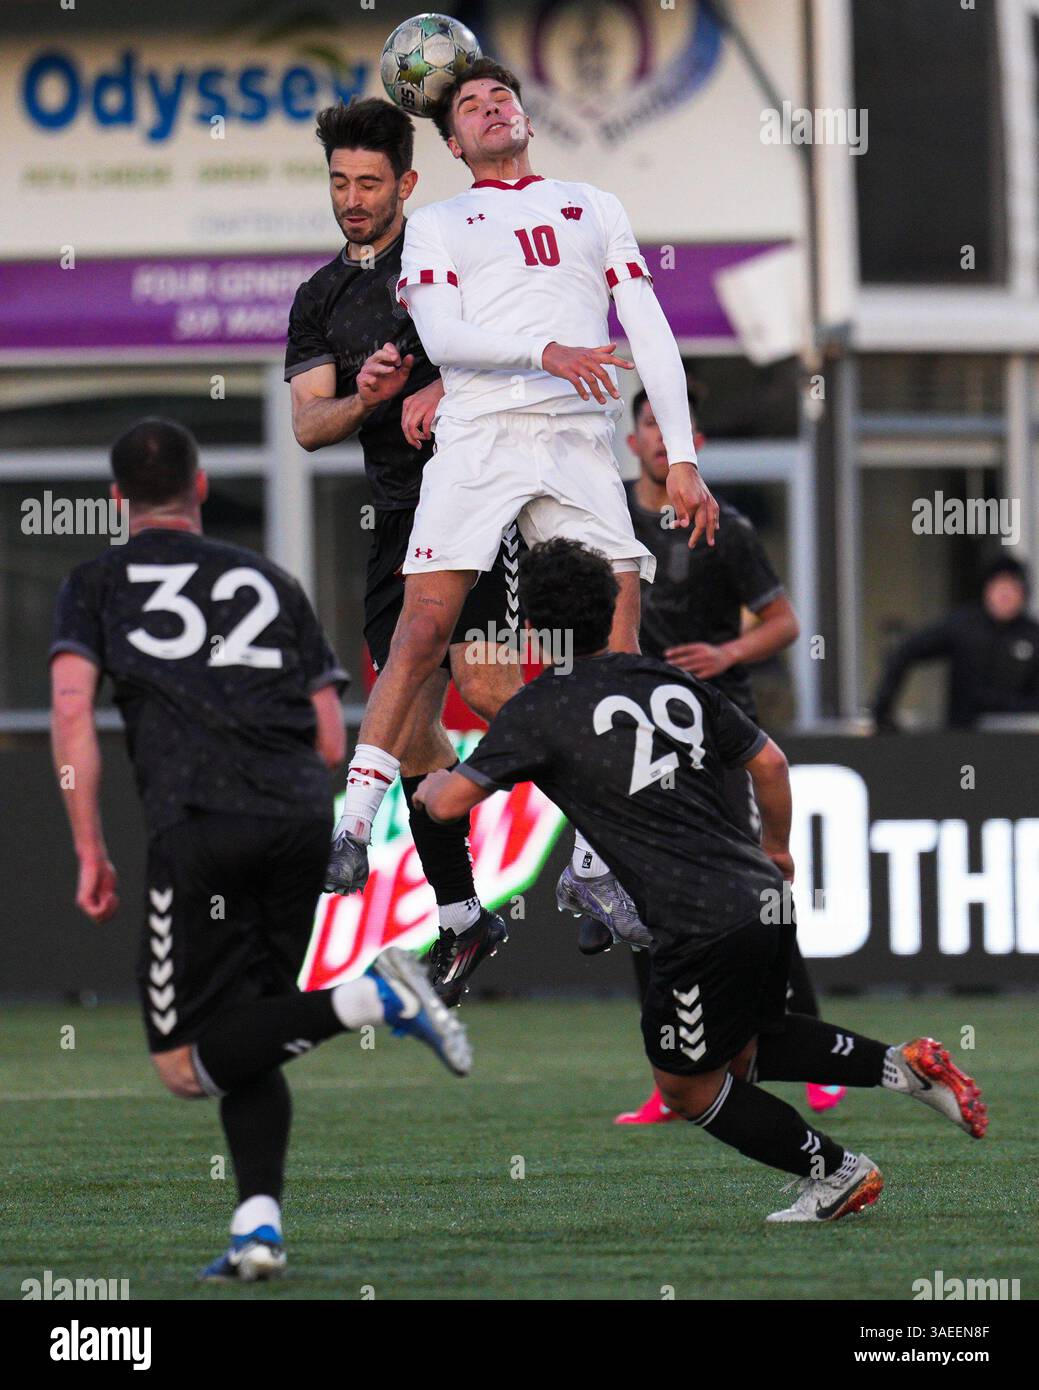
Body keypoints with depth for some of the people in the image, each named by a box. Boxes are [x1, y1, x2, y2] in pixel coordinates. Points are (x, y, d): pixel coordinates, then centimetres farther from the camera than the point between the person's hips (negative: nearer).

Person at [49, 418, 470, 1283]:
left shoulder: (98, 585, 15)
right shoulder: (270, 581, 21)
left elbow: (73, 711, 0)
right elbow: (332, 742, 16)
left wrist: (90, 853, 3)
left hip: (198, 827, -4)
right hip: (304, 818, 4)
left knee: (187, 1064, -1)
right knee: (253, 1038, 16)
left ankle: (364, 998, -21)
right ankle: (259, 1223, -3)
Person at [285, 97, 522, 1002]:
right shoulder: (322, 298, 16)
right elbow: (308, 425, 8)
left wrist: (440, 392, -18)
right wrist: (364, 400, -12)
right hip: (398, 517, 5)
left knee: (484, 684, -20)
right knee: (410, 719, 2)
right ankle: (460, 919, 10)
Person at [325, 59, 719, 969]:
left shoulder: (594, 208, 21)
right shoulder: (435, 224, 16)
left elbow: (652, 334, 15)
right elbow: (440, 336, -1)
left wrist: (682, 458, 5)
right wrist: (545, 353, -18)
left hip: (579, 447, 2)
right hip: (478, 439, -2)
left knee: (617, 641, -9)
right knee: (425, 627, -13)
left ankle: (593, 864, -3)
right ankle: (354, 830, -4)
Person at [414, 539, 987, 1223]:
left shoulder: (541, 709, -6)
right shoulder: (672, 681, 11)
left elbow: (451, 801, -7)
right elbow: (770, 762, 16)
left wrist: (433, 783, 18)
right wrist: (776, 848, 33)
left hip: (704, 926, -7)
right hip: (766, 897, 7)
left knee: (687, 1088, 15)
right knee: (745, 1048, 28)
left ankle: (836, 1173, 16)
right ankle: (904, 1064, 13)